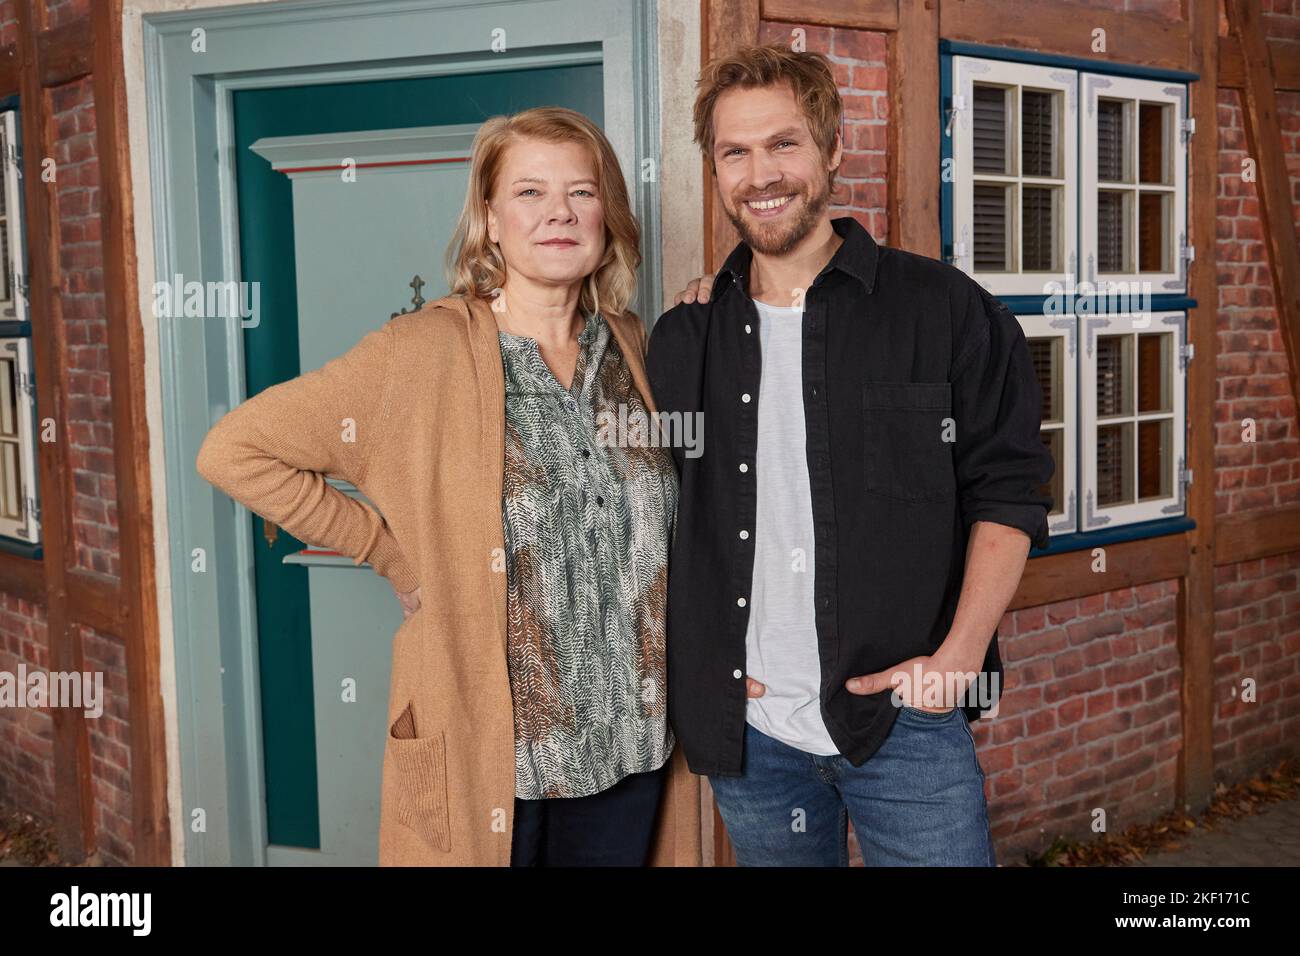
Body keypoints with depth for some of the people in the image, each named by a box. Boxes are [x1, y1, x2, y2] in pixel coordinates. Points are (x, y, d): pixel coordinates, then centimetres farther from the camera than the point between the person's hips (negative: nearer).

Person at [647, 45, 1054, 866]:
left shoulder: (944, 309, -2)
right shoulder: (684, 338, 7)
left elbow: (1008, 491, -1)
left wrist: (960, 656, -11)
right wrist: (697, 657, 1)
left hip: (906, 724, -2)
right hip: (747, 726, 3)